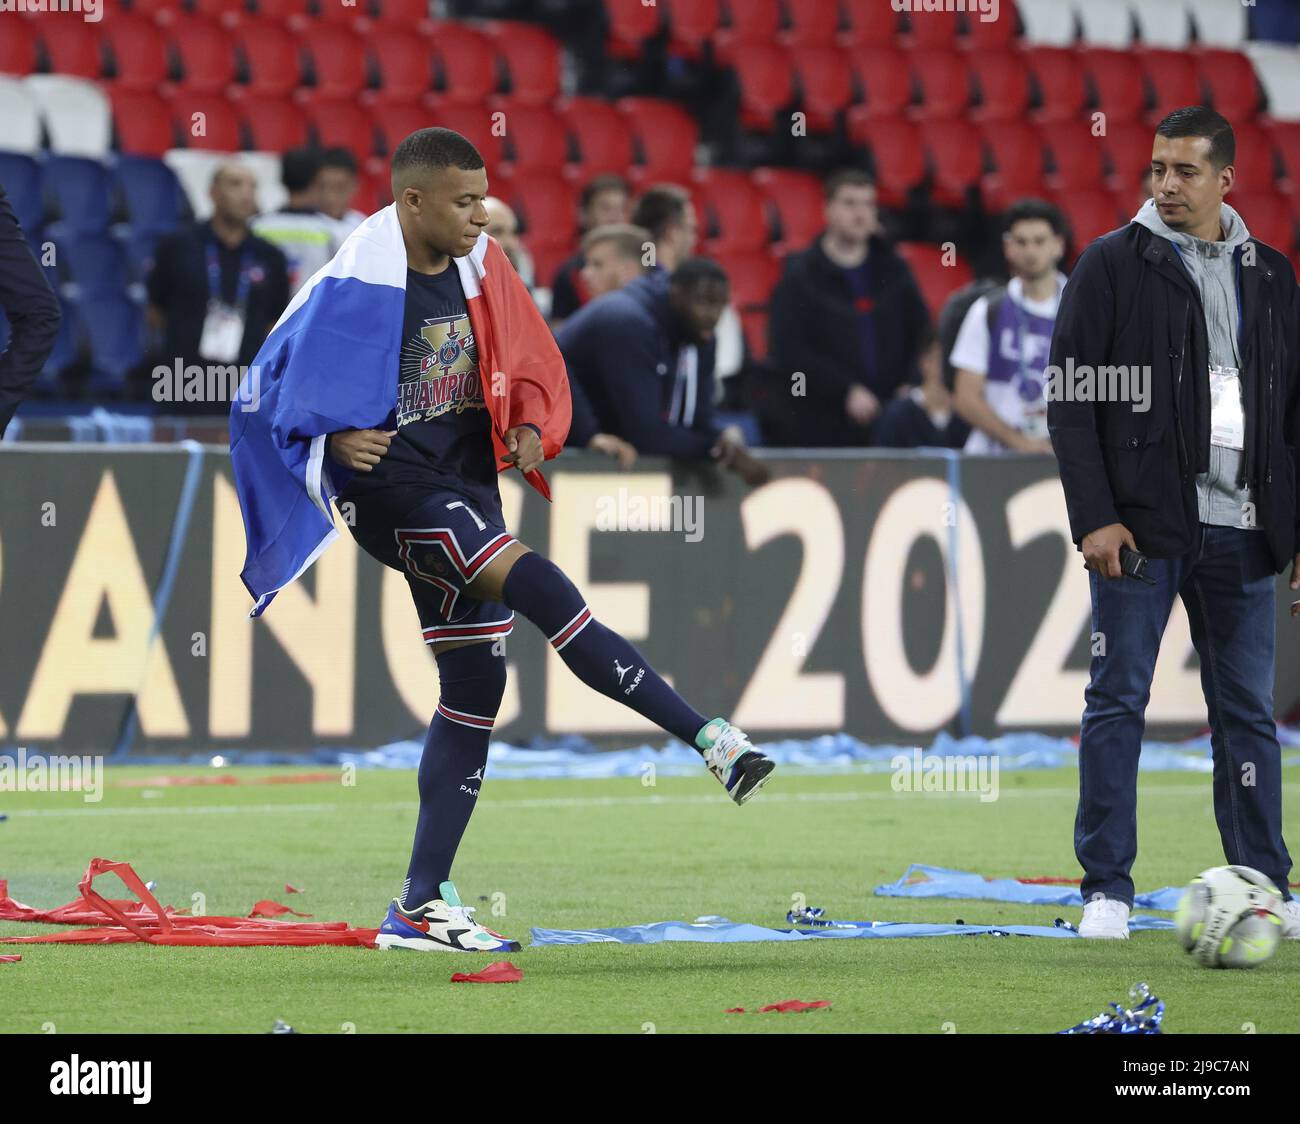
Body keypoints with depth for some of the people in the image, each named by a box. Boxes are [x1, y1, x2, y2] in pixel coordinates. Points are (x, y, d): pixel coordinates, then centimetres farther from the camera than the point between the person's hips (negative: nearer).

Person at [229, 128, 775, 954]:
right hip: (389, 486, -8)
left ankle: (422, 907, 12)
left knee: (476, 685, 6)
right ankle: (709, 739, -27)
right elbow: (283, 385, -10)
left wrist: (530, 427, -4)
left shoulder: (480, 266, 4)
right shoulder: (359, 284, -15)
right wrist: (335, 438, -28)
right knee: (539, 587, -26)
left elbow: (533, 363, 16)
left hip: (466, 485, 8)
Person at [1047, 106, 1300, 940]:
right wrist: (1094, 516, -12)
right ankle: (1108, 888, 1)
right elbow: (1070, 397, -3)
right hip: (1142, 522, -3)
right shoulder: (1114, 265, 1)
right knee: (1118, 703, -3)